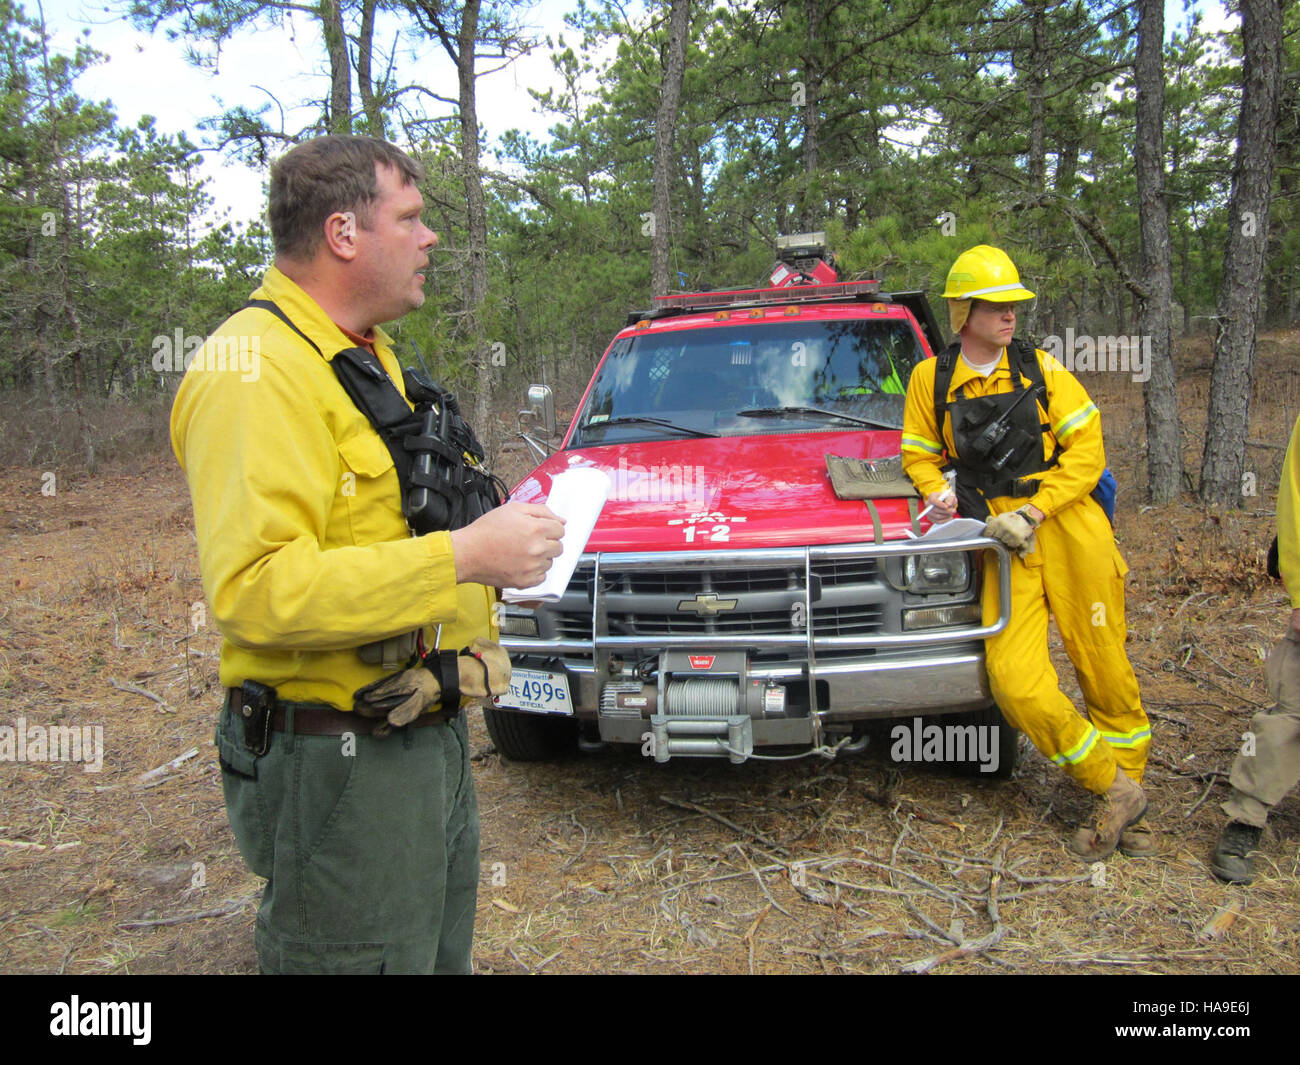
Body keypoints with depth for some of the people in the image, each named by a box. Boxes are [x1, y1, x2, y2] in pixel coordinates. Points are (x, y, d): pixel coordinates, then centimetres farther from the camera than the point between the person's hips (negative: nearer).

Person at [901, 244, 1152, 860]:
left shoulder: (1041, 369, 5)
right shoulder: (931, 379, 7)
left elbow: (1086, 451, 0)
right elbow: (918, 455, 16)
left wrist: (1031, 512, -12)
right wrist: (936, 491, -6)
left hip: (1069, 530, 0)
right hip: (1003, 545, 0)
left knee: (1105, 670, 5)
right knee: (1015, 683, -12)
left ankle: (1126, 780, 27)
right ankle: (1115, 791, 6)